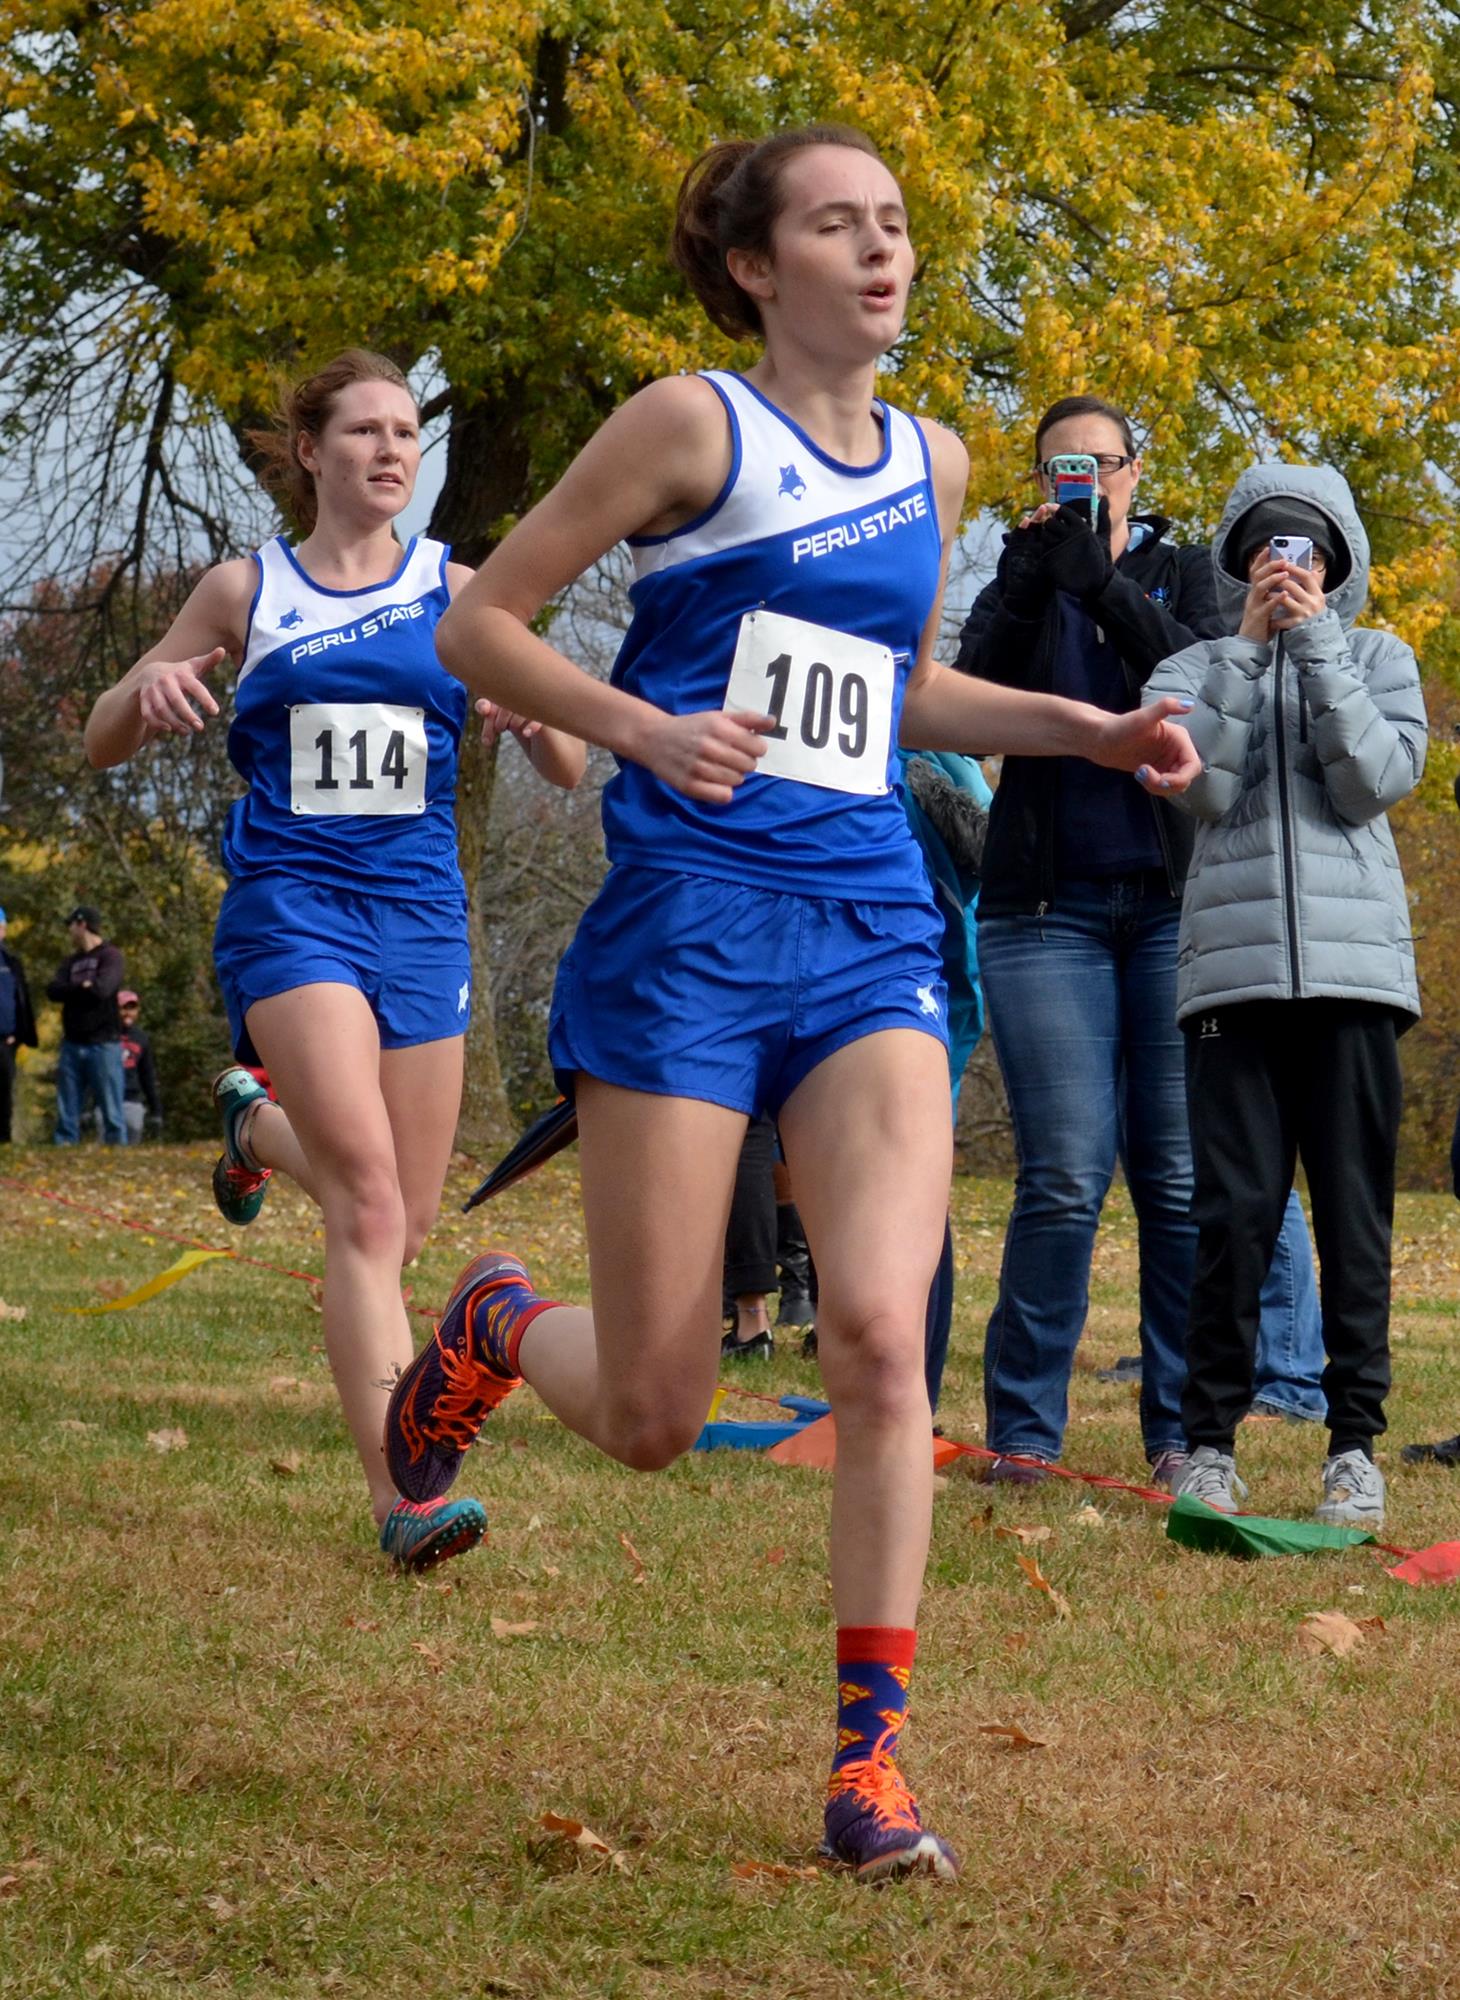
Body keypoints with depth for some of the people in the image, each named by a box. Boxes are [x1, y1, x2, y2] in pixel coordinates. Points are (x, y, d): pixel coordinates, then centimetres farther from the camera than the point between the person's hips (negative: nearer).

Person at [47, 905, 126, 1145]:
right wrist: (84, 987, -9)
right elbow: (53, 991, 3)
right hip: (72, 1044, 6)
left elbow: (101, 989, -17)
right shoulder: (71, 962, 18)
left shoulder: (110, 956, -1)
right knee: (66, 1112, 4)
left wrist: (72, 990, -3)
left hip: (103, 1044, -6)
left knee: (111, 1111, -6)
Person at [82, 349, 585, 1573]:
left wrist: (537, 714, -17)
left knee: (409, 1218, 11)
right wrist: (152, 690, -11)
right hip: (290, 907, -3)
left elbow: (569, 771, 6)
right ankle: (403, 1497, -23)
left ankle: (259, 1123, 44)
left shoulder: (455, 591, 8)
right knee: (369, 1197, -20)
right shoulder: (247, 591, 6)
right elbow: (103, 742, 12)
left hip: (420, 911, 3)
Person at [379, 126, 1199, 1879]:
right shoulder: (695, 424, -2)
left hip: (867, 935, 4)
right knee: (650, 1419, -2)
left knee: (879, 1327, -17)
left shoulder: (932, 465, 15)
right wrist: (642, 728, -16)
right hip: (685, 929, -4)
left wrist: (1084, 730, 17)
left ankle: (870, 1760, -9)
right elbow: (477, 627, 0)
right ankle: (496, 1325, 34)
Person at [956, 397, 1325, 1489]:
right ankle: (1024, 1430, -4)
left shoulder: (1182, 572, 13)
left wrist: (1105, 584, -17)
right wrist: (1030, 574, -16)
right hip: (1050, 901, -1)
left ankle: (1183, 1432, 0)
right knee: (1066, 1174, -10)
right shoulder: (1021, 583, 13)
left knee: (1184, 1175, -5)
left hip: (1174, 899, 1)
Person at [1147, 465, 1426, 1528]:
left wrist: (1316, 644, -5)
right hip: (1234, 969, 0)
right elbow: (1201, 789, -4)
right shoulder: (1194, 669, 14)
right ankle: (1211, 1438, 2)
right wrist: (1247, 649, -4)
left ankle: (1355, 1442, 5)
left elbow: (1376, 782, -3)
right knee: (1235, 1211, -5)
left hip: (1354, 967, 0)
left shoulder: (1378, 659, 14)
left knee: (1355, 1213, -1)